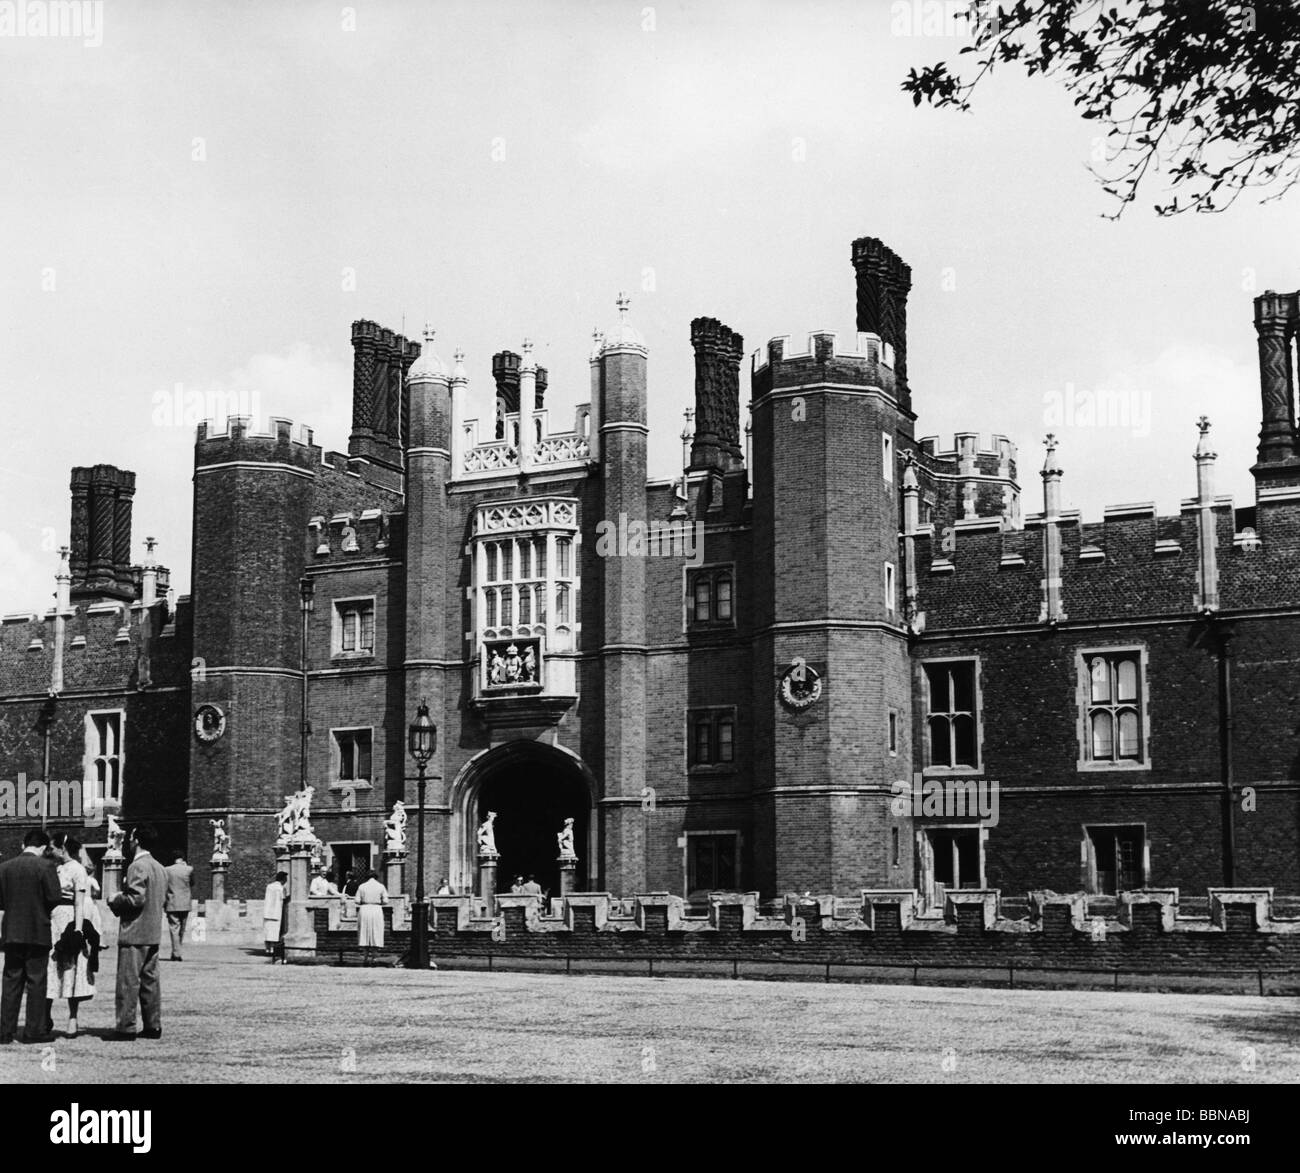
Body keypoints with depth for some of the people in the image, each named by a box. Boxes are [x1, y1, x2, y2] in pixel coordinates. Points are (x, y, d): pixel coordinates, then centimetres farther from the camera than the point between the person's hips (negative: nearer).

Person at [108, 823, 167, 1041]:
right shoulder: (159, 868, 13)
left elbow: (136, 898, -23)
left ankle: (126, 1028, -3)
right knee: (150, 979, 11)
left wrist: (116, 901, -6)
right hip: (153, 933, 9)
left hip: (134, 933, -9)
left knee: (128, 981, -4)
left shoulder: (138, 866, -15)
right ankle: (153, 1025, 13)